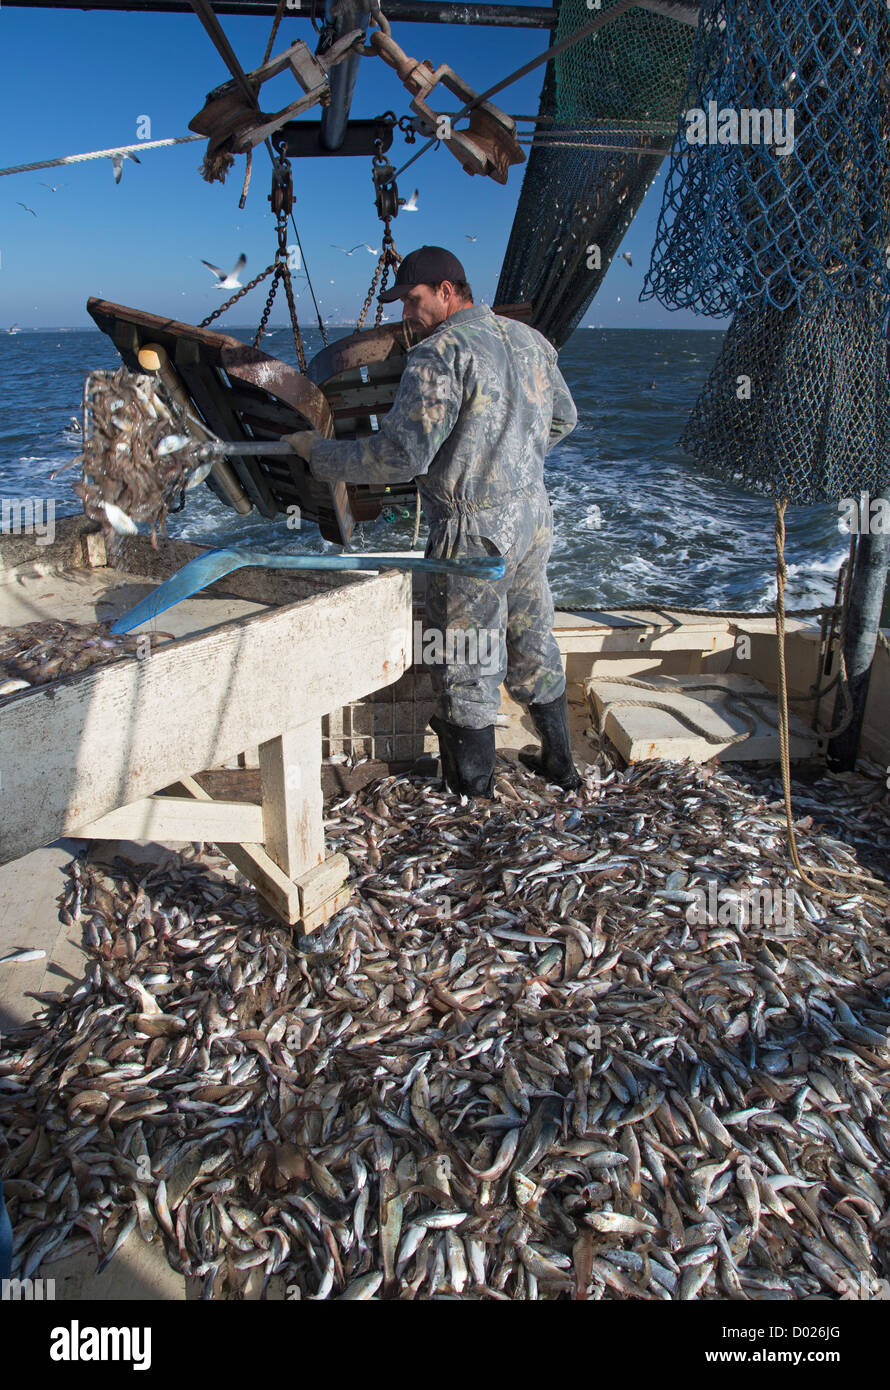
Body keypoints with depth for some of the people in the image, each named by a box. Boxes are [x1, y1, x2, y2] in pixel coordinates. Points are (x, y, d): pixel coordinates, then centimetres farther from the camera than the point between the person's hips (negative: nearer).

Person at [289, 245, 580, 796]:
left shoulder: (438, 355, -18)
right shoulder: (529, 339, 8)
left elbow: (400, 456, -24)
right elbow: (563, 419, 20)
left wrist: (322, 454, -11)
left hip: (476, 530, -8)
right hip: (534, 512, 8)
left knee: (467, 659, 7)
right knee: (533, 643, 20)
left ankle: (473, 781, 23)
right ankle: (560, 762, 33)